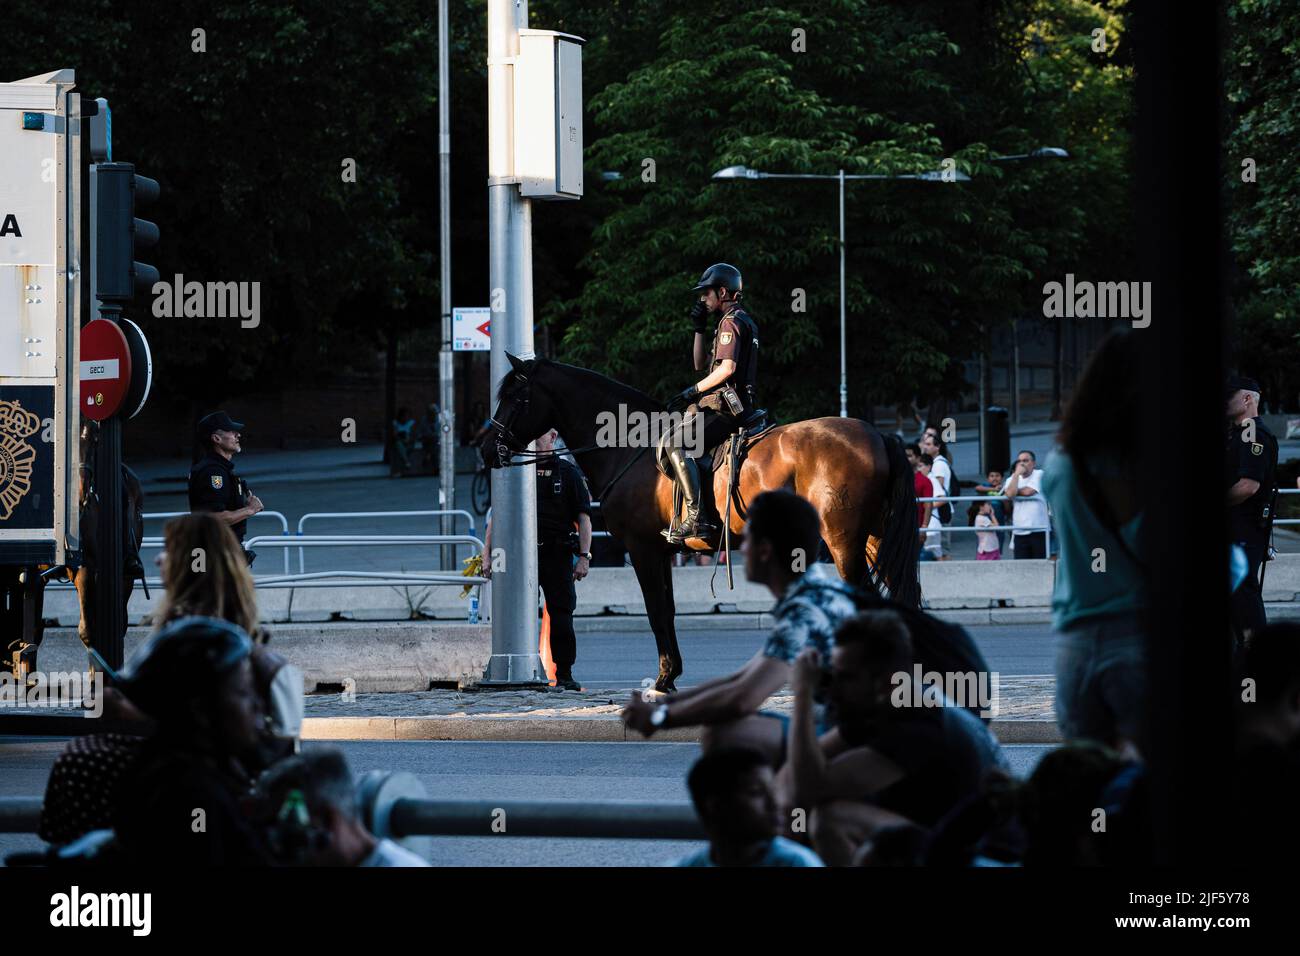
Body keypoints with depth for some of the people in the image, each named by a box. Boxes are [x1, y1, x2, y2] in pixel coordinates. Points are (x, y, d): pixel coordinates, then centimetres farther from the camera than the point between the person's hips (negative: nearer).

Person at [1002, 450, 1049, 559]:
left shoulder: (1040, 474, 2)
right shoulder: (1012, 479, 12)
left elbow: (1028, 491, -11)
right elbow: (1010, 494, -8)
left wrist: (1015, 491, 4)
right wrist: (1017, 474, -4)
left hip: (1039, 530, -3)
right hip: (1019, 532, 3)